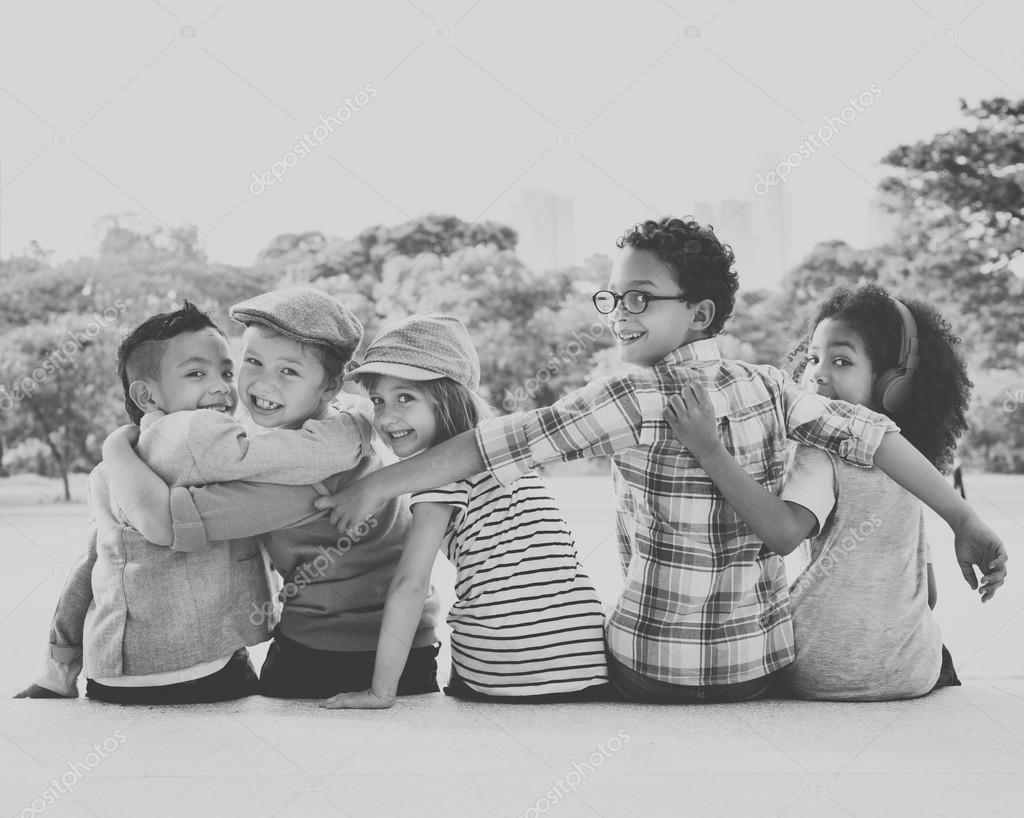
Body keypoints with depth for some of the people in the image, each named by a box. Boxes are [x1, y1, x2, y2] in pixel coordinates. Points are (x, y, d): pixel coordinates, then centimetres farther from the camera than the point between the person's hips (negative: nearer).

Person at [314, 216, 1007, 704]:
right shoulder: (770, 389, -2)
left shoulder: (633, 398, -16)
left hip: (658, 664, -4)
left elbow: (505, 443, -17)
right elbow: (870, 434, -2)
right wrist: (966, 522, 4)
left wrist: (377, 486, -15)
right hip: (764, 658, 4)